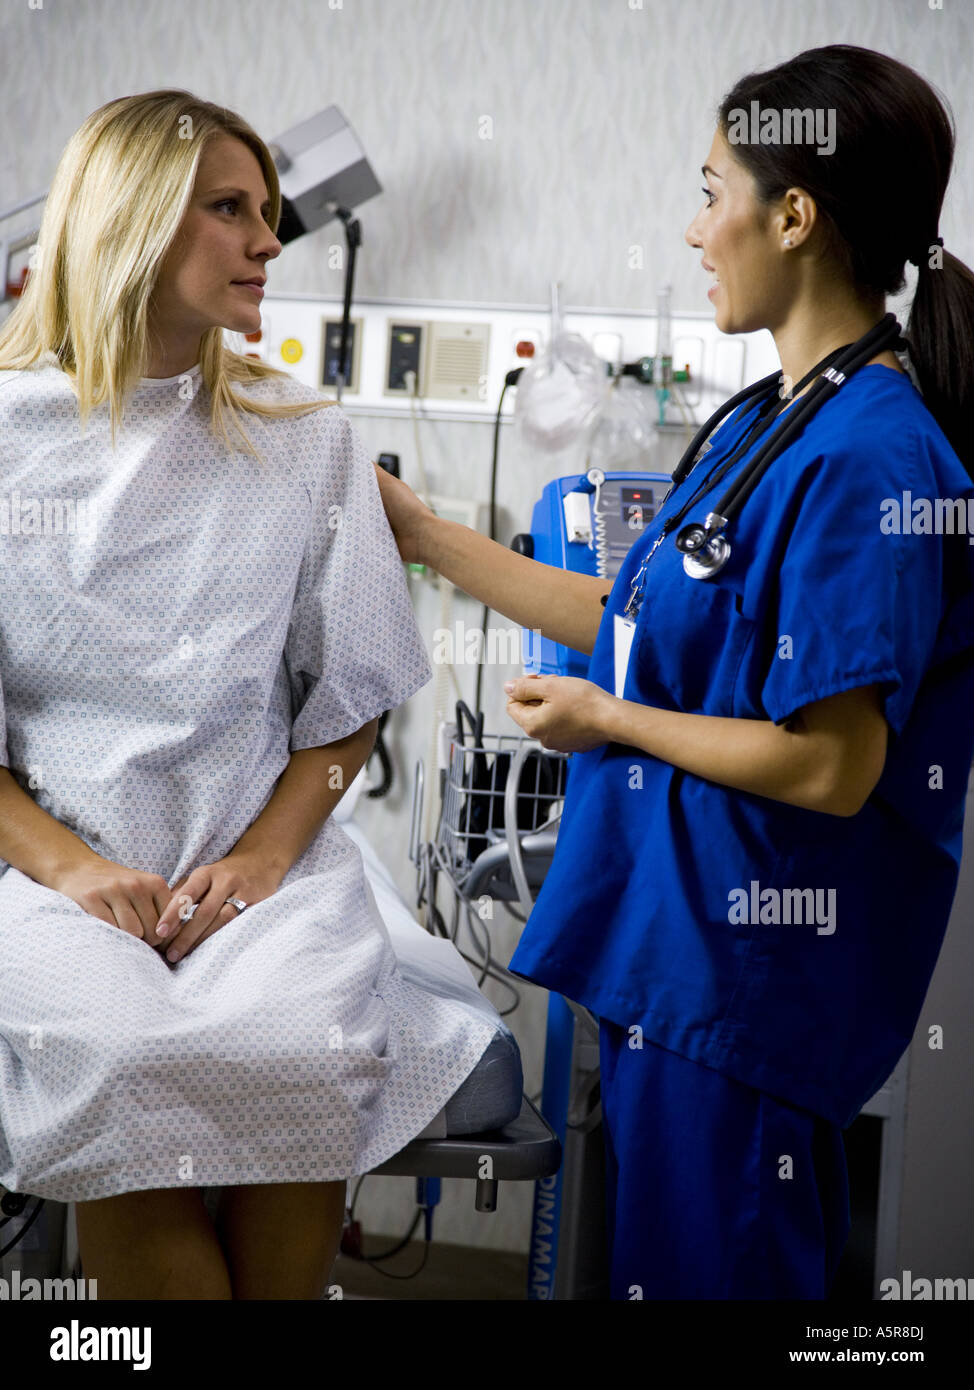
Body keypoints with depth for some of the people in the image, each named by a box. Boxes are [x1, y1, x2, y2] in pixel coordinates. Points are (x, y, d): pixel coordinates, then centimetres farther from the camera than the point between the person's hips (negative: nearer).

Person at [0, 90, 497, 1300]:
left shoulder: (302, 439, 8)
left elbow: (349, 698, 9)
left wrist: (266, 855, -6)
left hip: (254, 854, 1)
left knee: (304, 1047, -26)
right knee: (112, 1062, -30)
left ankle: (285, 1286, -1)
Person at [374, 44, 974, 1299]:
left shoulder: (867, 457, -22)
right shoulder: (764, 424, 9)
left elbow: (832, 767, -24)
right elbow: (635, 618, 16)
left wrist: (606, 720, -10)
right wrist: (422, 535, 16)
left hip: (749, 950, -9)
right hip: (685, 921, 9)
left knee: (698, 1265, 5)